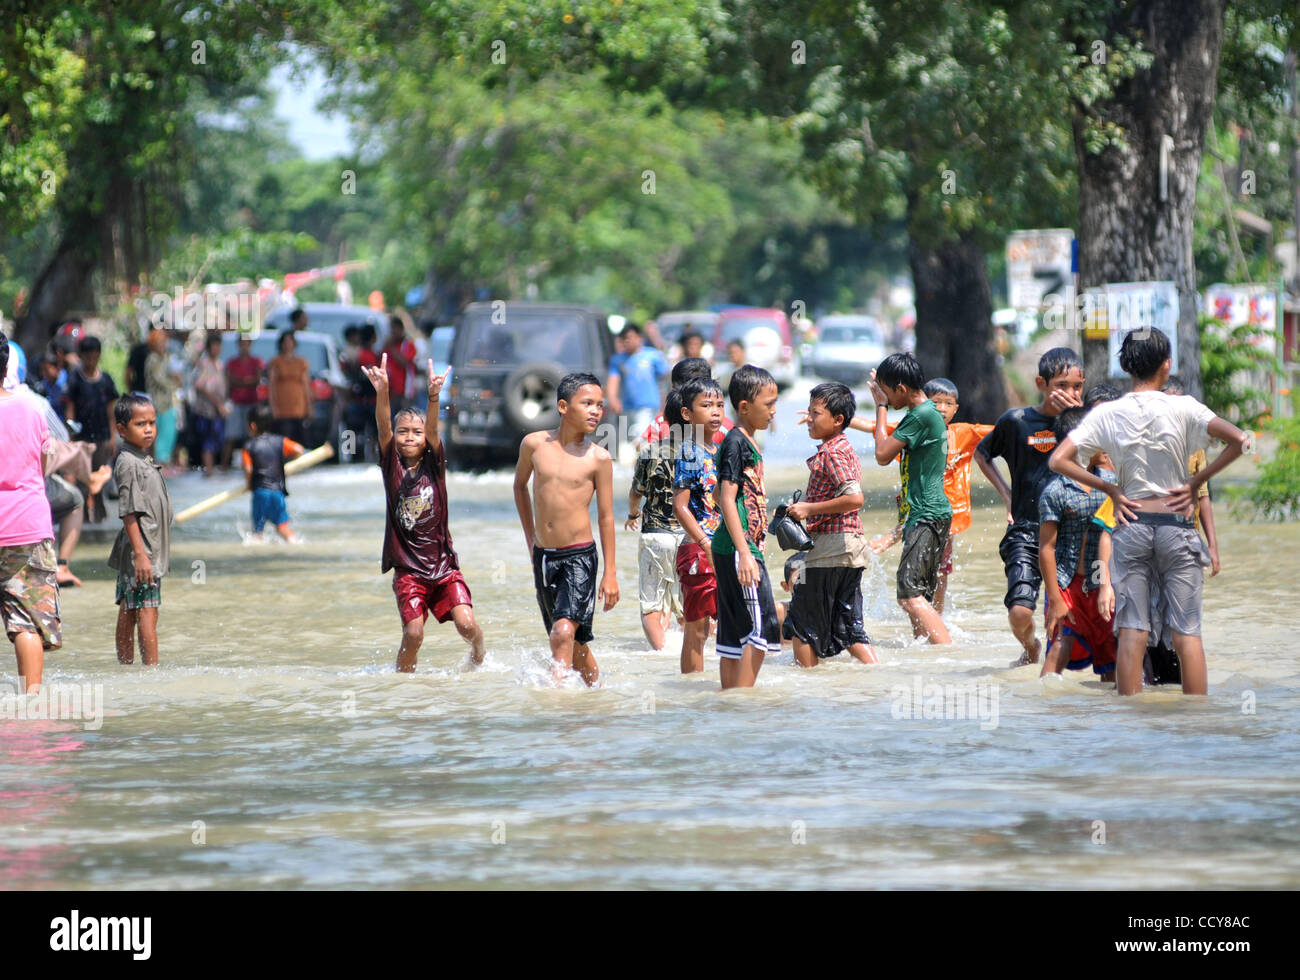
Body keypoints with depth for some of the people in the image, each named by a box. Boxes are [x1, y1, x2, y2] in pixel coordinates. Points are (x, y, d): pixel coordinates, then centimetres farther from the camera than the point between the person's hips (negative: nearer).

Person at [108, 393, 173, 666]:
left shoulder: (145, 461, 15)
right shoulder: (128, 463, -14)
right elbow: (129, 513, -19)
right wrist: (140, 553, -22)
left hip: (152, 549, 10)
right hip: (140, 552, -10)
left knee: (128, 613, 13)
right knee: (147, 613, -10)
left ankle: (126, 665, 17)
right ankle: (152, 669, -12)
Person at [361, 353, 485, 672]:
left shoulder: (434, 464, 2)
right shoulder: (392, 465, 2)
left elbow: (433, 430, -15)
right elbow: (383, 428, -14)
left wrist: (433, 397, -34)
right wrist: (382, 392, -31)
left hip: (443, 564, 0)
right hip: (408, 567, 0)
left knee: (466, 623, -11)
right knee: (413, 632, -13)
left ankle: (479, 654, 20)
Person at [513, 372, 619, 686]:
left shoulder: (599, 458, -6)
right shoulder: (534, 444, 0)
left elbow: (606, 517, -1)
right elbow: (520, 485, 20)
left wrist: (610, 573, -2)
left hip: (580, 556, -4)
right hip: (544, 556, 4)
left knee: (564, 632, -21)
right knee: (575, 645, 12)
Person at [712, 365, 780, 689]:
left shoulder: (746, 442, 16)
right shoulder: (736, 443, -12)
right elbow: (727, 500, -18)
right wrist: (745, 553, -23)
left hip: (740, 549, 10)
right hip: (738, 548, -10)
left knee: (735, 632, 10)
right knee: (761, 626, -12)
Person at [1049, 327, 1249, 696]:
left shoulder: (1107, 414, -1)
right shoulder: (1182, 408, -6)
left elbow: (1058, 460, -6)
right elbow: (1238, 440, -16)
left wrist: (1109, 489, 0)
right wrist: (1196, 482, -6)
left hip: (1131, 525, 1)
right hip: (1177, 524, -1)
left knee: (1131, 634, 2)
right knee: (1187, 631, 2)